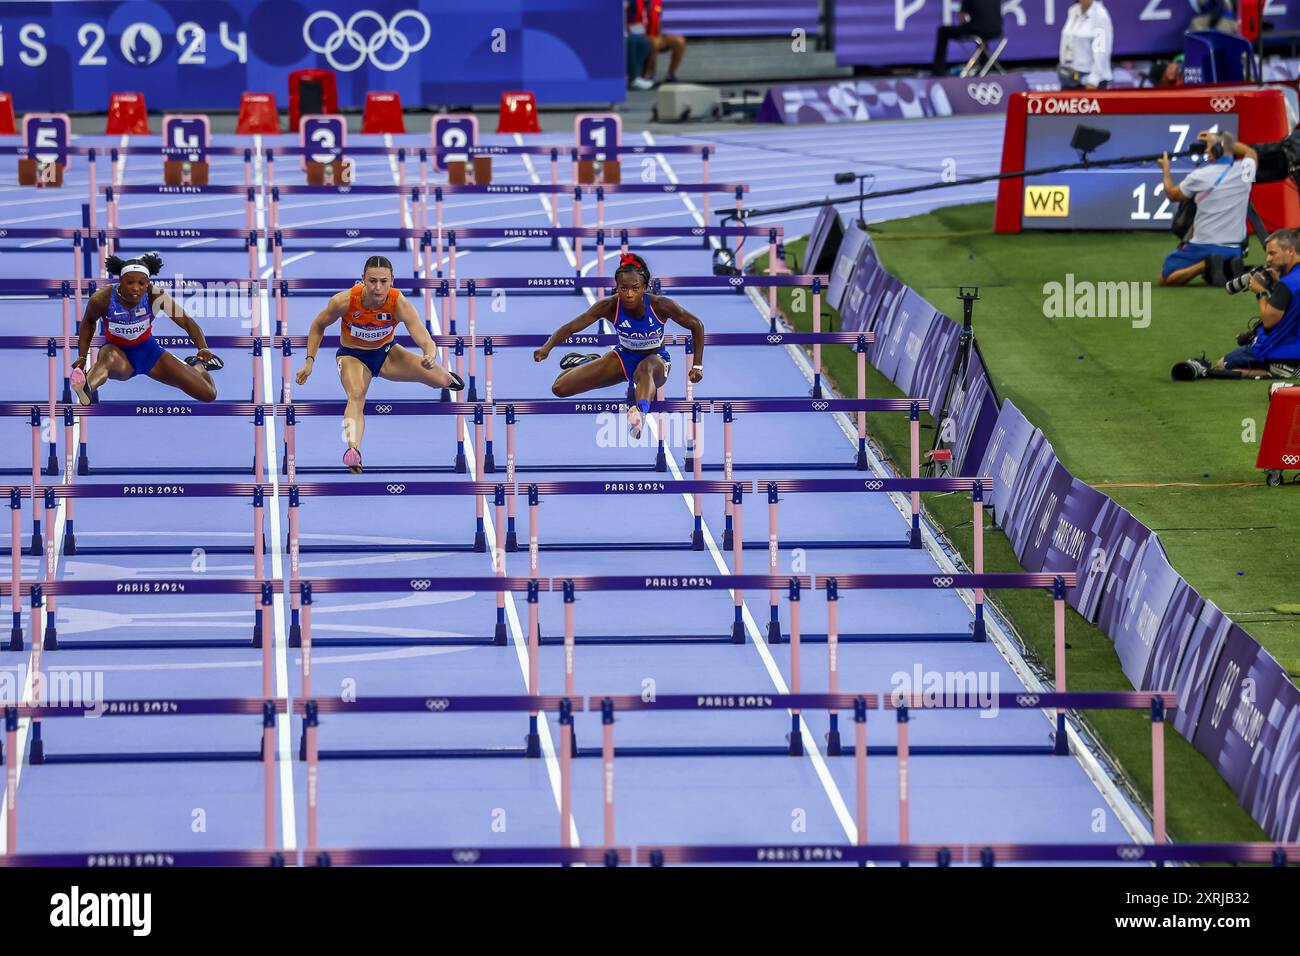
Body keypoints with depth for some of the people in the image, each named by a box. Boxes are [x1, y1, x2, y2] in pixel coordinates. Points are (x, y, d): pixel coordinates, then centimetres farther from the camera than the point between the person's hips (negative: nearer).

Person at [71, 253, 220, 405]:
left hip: (148, 350, 2)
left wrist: (203, 349, -37)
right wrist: (82, 357, -5)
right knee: (109, 357, -44)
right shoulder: (102, 300, -23)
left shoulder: (155, 296, -22)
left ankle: (197, 365, 34)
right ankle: (86, 388, -75)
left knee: (208, 394, -2)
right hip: (119, 352, -2)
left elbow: (186, 322, -20)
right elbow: (88, 323, 1)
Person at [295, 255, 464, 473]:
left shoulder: (400, 304, -30)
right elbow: (318, 327, -7)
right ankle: (353, 450, -55)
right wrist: (309, 361, -14)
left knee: (439, 380, -10)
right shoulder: (344, 301, -28)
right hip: (352, 356, -2)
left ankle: (446, 375, 33)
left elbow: (426, 340, -39)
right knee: (356, 394, -35)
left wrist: (430, 356, -61)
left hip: (386, 352, 2)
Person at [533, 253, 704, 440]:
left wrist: (697, 366, -15)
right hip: (624, 357, 3)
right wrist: (547, 347, -36)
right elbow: (572, 327, -19)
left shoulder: (660, 305, -25)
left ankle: (641, 411, -74)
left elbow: (697, 326, -13)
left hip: (656, 358, -3)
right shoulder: (609, 306, -21)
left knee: (645, 368, -44)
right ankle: (586, 362, 31)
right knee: (560, 388, -4)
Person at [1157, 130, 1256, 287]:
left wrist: (1165, 168, 27)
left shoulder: (1200, 176, -9)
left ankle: (1204, 265, -19)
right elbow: (1251, 153, 28)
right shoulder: (1245, 170, 1)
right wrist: (1218, 140, 34)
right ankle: (1231, 268, -4)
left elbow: (1172, 195, 10)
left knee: (1165, 279, 5)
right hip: (1233, 249, 5)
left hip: (1201, 247, -5)